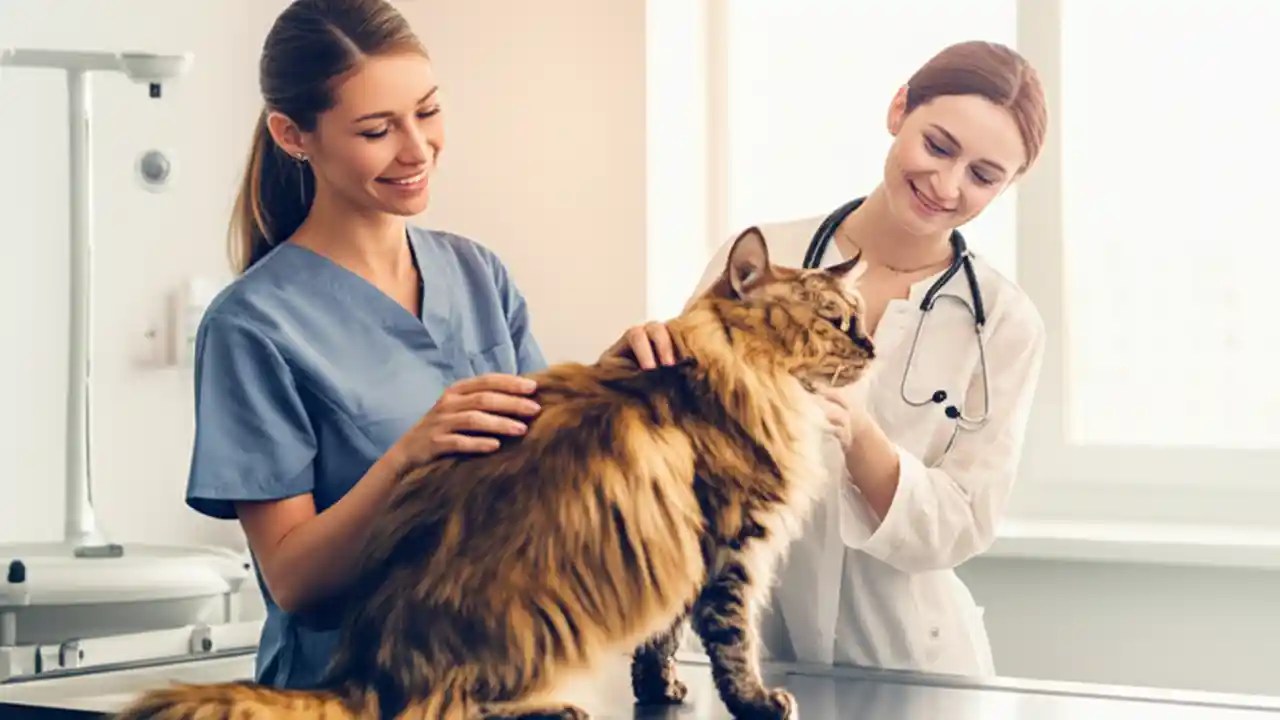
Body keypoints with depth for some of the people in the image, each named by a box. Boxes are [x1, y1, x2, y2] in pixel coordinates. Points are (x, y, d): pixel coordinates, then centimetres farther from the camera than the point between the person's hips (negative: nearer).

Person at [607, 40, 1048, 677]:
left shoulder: (1005, 325, -5)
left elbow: (961, 527, -8)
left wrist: (859, 440, -25)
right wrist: (650, 359, -23)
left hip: (909, 660, 0)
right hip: (747, 644, 0)